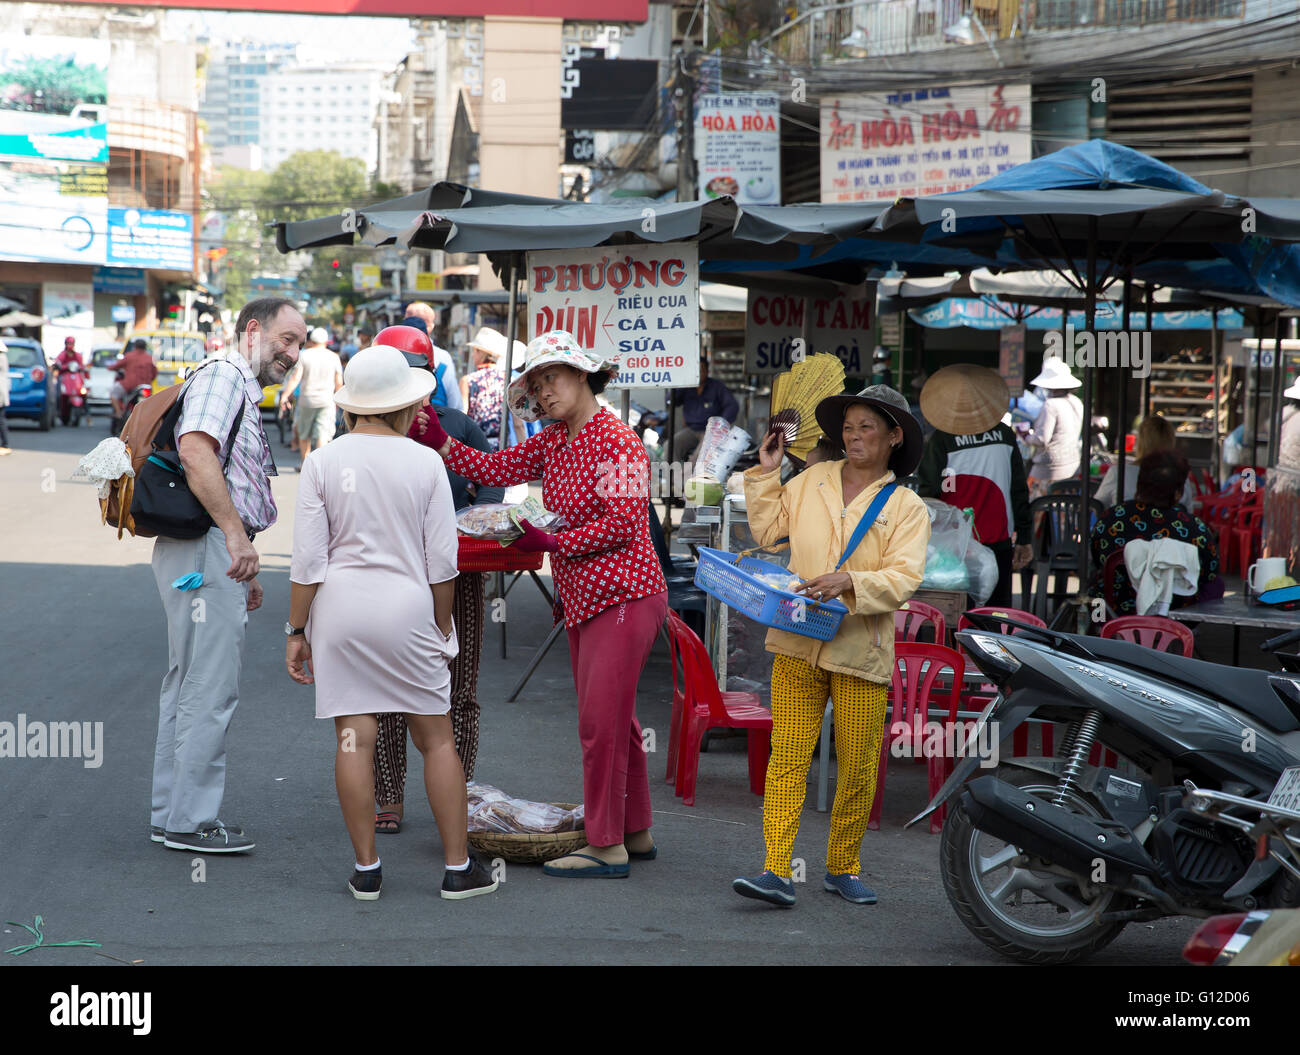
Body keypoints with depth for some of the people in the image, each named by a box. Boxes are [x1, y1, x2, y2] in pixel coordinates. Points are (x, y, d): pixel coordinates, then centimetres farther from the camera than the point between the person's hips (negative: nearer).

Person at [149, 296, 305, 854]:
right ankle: (191, 821, -3)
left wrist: (244, 569, 25)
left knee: (188, 686, 13)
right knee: (210, 692, -8)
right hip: (206, 551, -11)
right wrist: (236, 535, -28)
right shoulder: (222, 374, -9)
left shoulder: (245, 391, 24)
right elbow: (195, 451, -25)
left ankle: (171, 815, 20)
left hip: (220, 555, 11)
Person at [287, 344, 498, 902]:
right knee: (436, 737, 9)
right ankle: (458, 867, 11)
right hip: (406, 607, 0)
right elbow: (442, 560, -2)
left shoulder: (322, 462, -3)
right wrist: (443, 624, 11)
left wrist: (297, 631, 2)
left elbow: (308, 560, -5)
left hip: (339, 606, 1)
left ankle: (366, 869, 7)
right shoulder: (425, 462, -3)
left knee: (354, 738, 3)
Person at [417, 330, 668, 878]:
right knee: (612, 720, 14)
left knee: (601, 720, -9)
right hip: (583, 602, 9)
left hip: (622, 598, -9)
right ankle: (636, 833, 23)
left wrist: (550, 543, -18)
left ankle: (606, 847, -4)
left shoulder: (618, 443, -13)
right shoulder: (552, 442, 14)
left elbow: (622, 524, -19)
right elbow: (494, 468, 13)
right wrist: (437, 439, 3)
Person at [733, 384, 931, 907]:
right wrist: (765, 473, 10)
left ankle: (843, 867, 21)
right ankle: (777, 873, -7)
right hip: (798, 646, 2)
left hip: (861, 653, -1)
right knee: (787, 758, -5)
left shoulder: (907, 507, 2)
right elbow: (766, 529, 16)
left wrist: (850, 582, -24)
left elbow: (903, 579, -9)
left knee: (858, 768, 4)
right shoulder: (811, 480, 11)